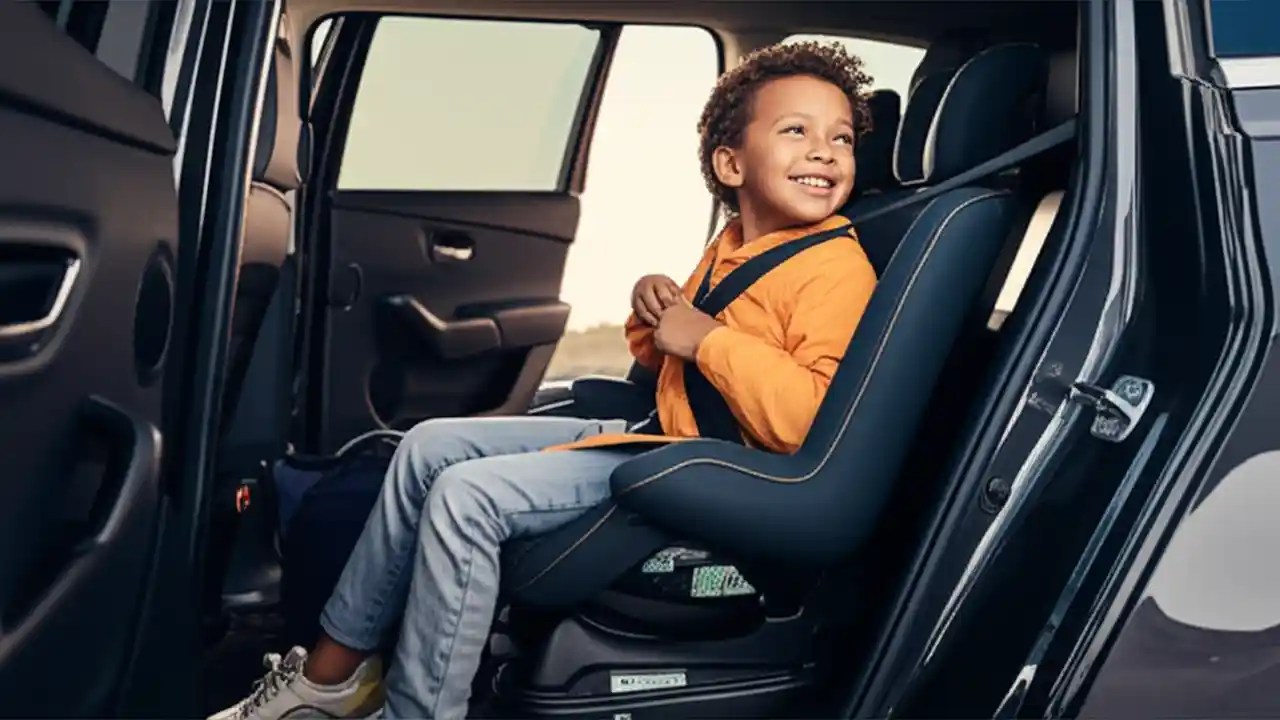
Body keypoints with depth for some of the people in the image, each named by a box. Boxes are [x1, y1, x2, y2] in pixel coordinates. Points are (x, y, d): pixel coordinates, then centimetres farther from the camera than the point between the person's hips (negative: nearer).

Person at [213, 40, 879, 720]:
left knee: (467, 494, -21)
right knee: (432, 445, 8)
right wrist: (651, 307, 2)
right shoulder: (727, 249, 12)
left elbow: (812, 424, -29)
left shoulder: (837, 269, -15)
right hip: (648, 435, 10)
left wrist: (709, 338, -22)